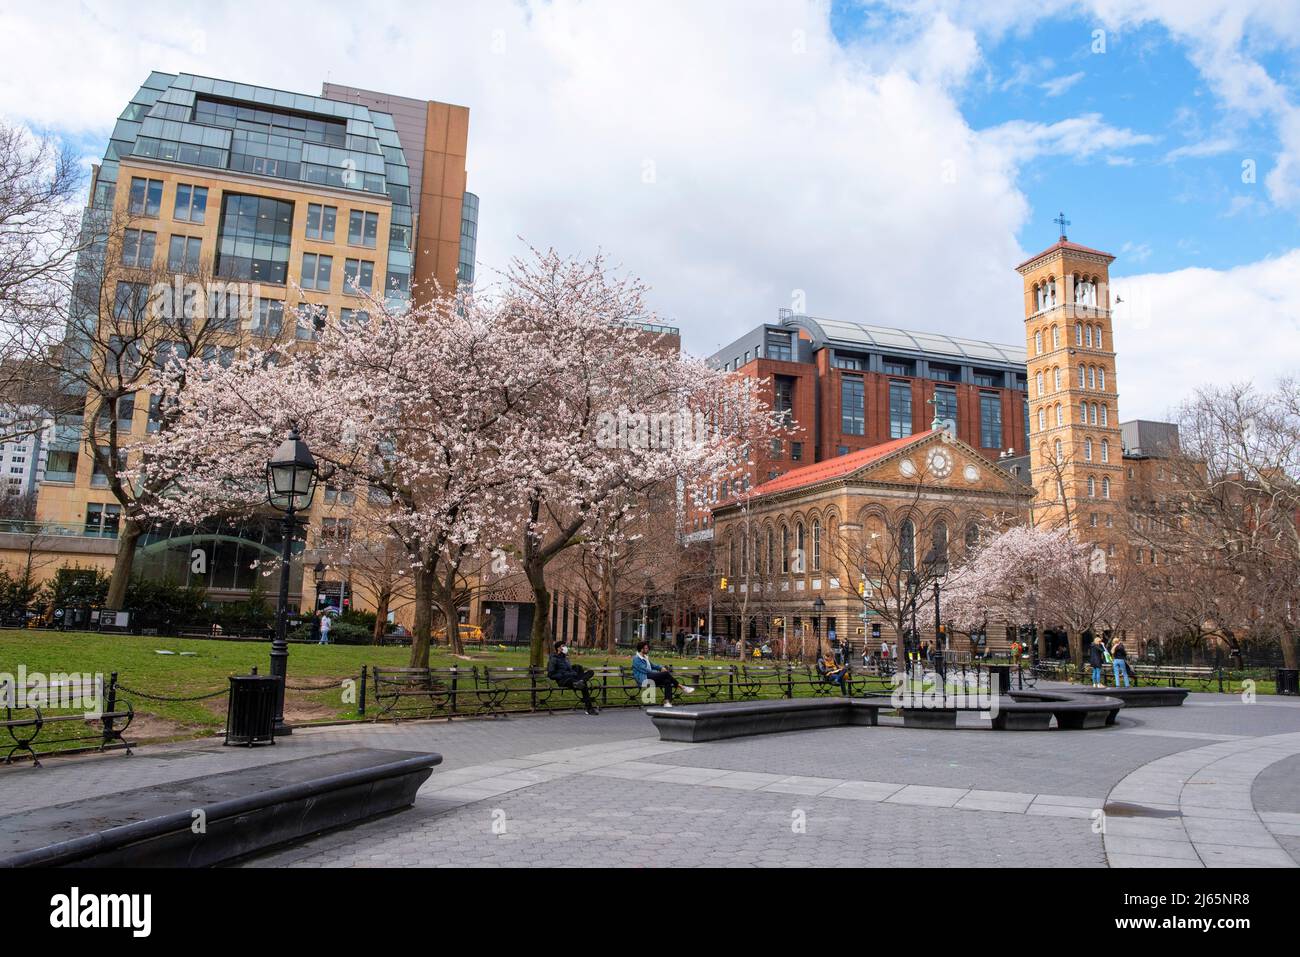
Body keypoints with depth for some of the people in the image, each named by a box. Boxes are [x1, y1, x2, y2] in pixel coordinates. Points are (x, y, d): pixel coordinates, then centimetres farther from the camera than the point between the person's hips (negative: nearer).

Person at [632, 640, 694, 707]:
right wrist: (658, 672, -10)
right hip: (643, 680, -9)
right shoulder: (636, 659, -7)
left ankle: (667, 701, -30)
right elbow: (645, 670, -15)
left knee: (667, 681, -19)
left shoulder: (645, 657, 23)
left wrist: (661, 667, 7)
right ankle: (682, 687, -13)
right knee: (666, 674, -22)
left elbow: (652, 665, 29)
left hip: (650, 678, 9)